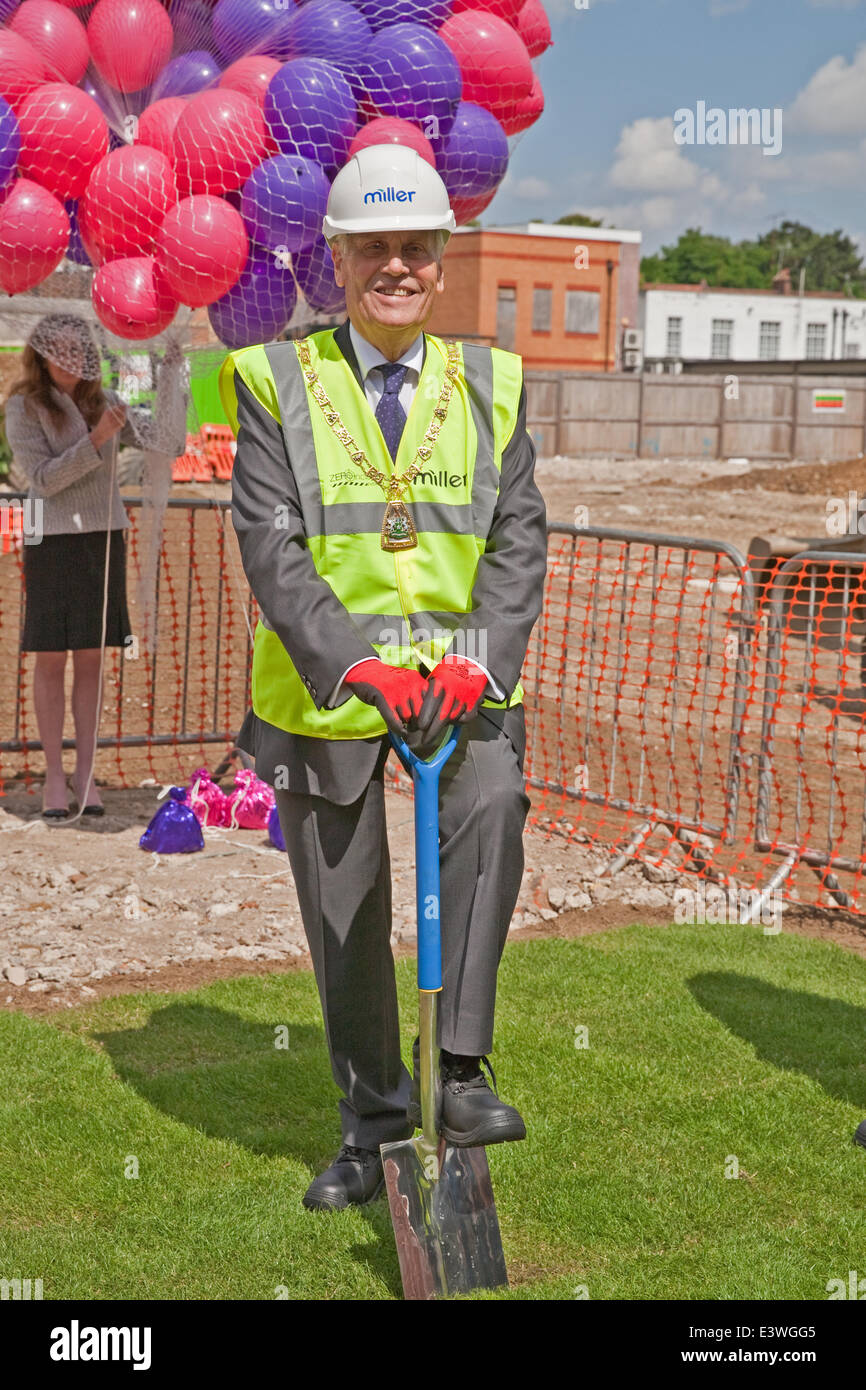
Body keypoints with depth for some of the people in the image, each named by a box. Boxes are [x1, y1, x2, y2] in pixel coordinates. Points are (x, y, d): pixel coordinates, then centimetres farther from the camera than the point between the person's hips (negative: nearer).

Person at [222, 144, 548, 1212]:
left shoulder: (490, 385, 5)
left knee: (492, 806, -30)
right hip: (325, 679, 0)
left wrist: (476, 657, -19)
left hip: (460, 669, 1)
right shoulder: (276, 386, -1)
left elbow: (519, 540, -1)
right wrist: (355, 665, -24)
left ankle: (462, 1069, -20)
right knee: (344, 915, 8)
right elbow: (270, 550, -11)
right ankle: (372, 1122, 27)